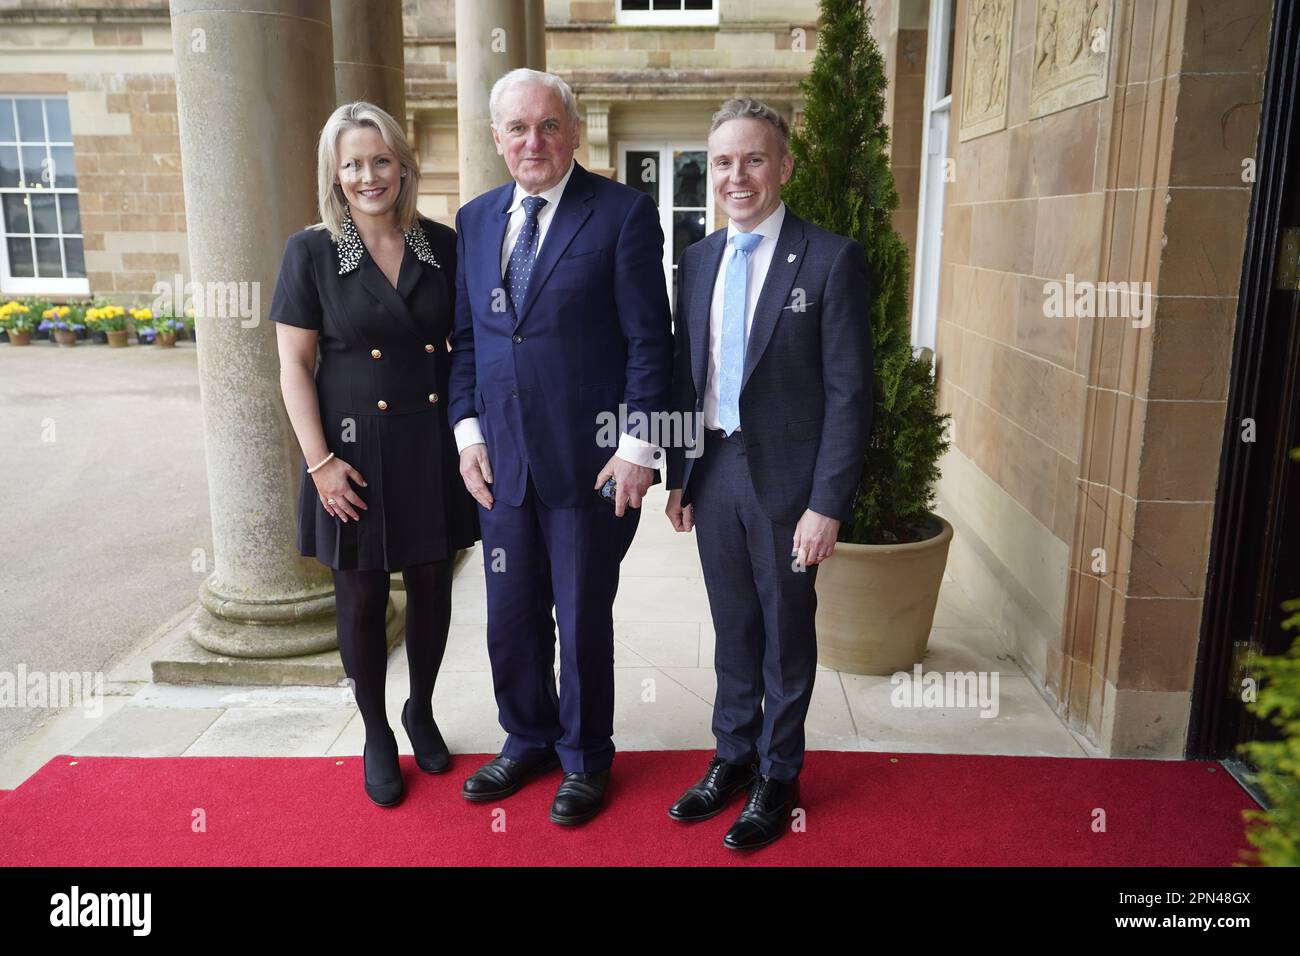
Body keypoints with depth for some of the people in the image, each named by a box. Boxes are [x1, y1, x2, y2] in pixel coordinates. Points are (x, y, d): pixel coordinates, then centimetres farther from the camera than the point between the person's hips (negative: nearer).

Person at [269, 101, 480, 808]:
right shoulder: (311, 252, -4)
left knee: (432, 586, 12)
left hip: (433, 447, 2)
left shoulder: (441, 245, 2)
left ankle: (422, 710, 36)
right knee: (362, 597, 9)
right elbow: (294, 366, -5)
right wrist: (320, 461, -11)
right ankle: (376, 733, 30)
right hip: (356, 450, -2)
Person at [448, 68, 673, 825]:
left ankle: (585, 758, 33)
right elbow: (465, 336, 13)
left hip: (591, 462, -5)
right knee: (511, 619, 16)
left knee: (584, 621, 10)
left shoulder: (623, 213, -7)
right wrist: (469, 430, 3)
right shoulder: (476, 219, 10)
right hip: (502, 461, 5)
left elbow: (649, 339, -9)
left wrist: (637, 447, -14)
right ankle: (528, 740, 40)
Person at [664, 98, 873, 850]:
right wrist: (679, 476, 8)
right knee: (733, 628, 18)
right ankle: (733, 758, 37)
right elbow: (685, 374, 11)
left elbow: (849, 392, -12)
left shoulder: (831, 259, -10)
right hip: (714, 472, 5)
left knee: (787, 634, 12)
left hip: (786, 478, -4)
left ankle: (778, 777, 31)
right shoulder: (699, 260, 6)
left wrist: (828, 504, -15)